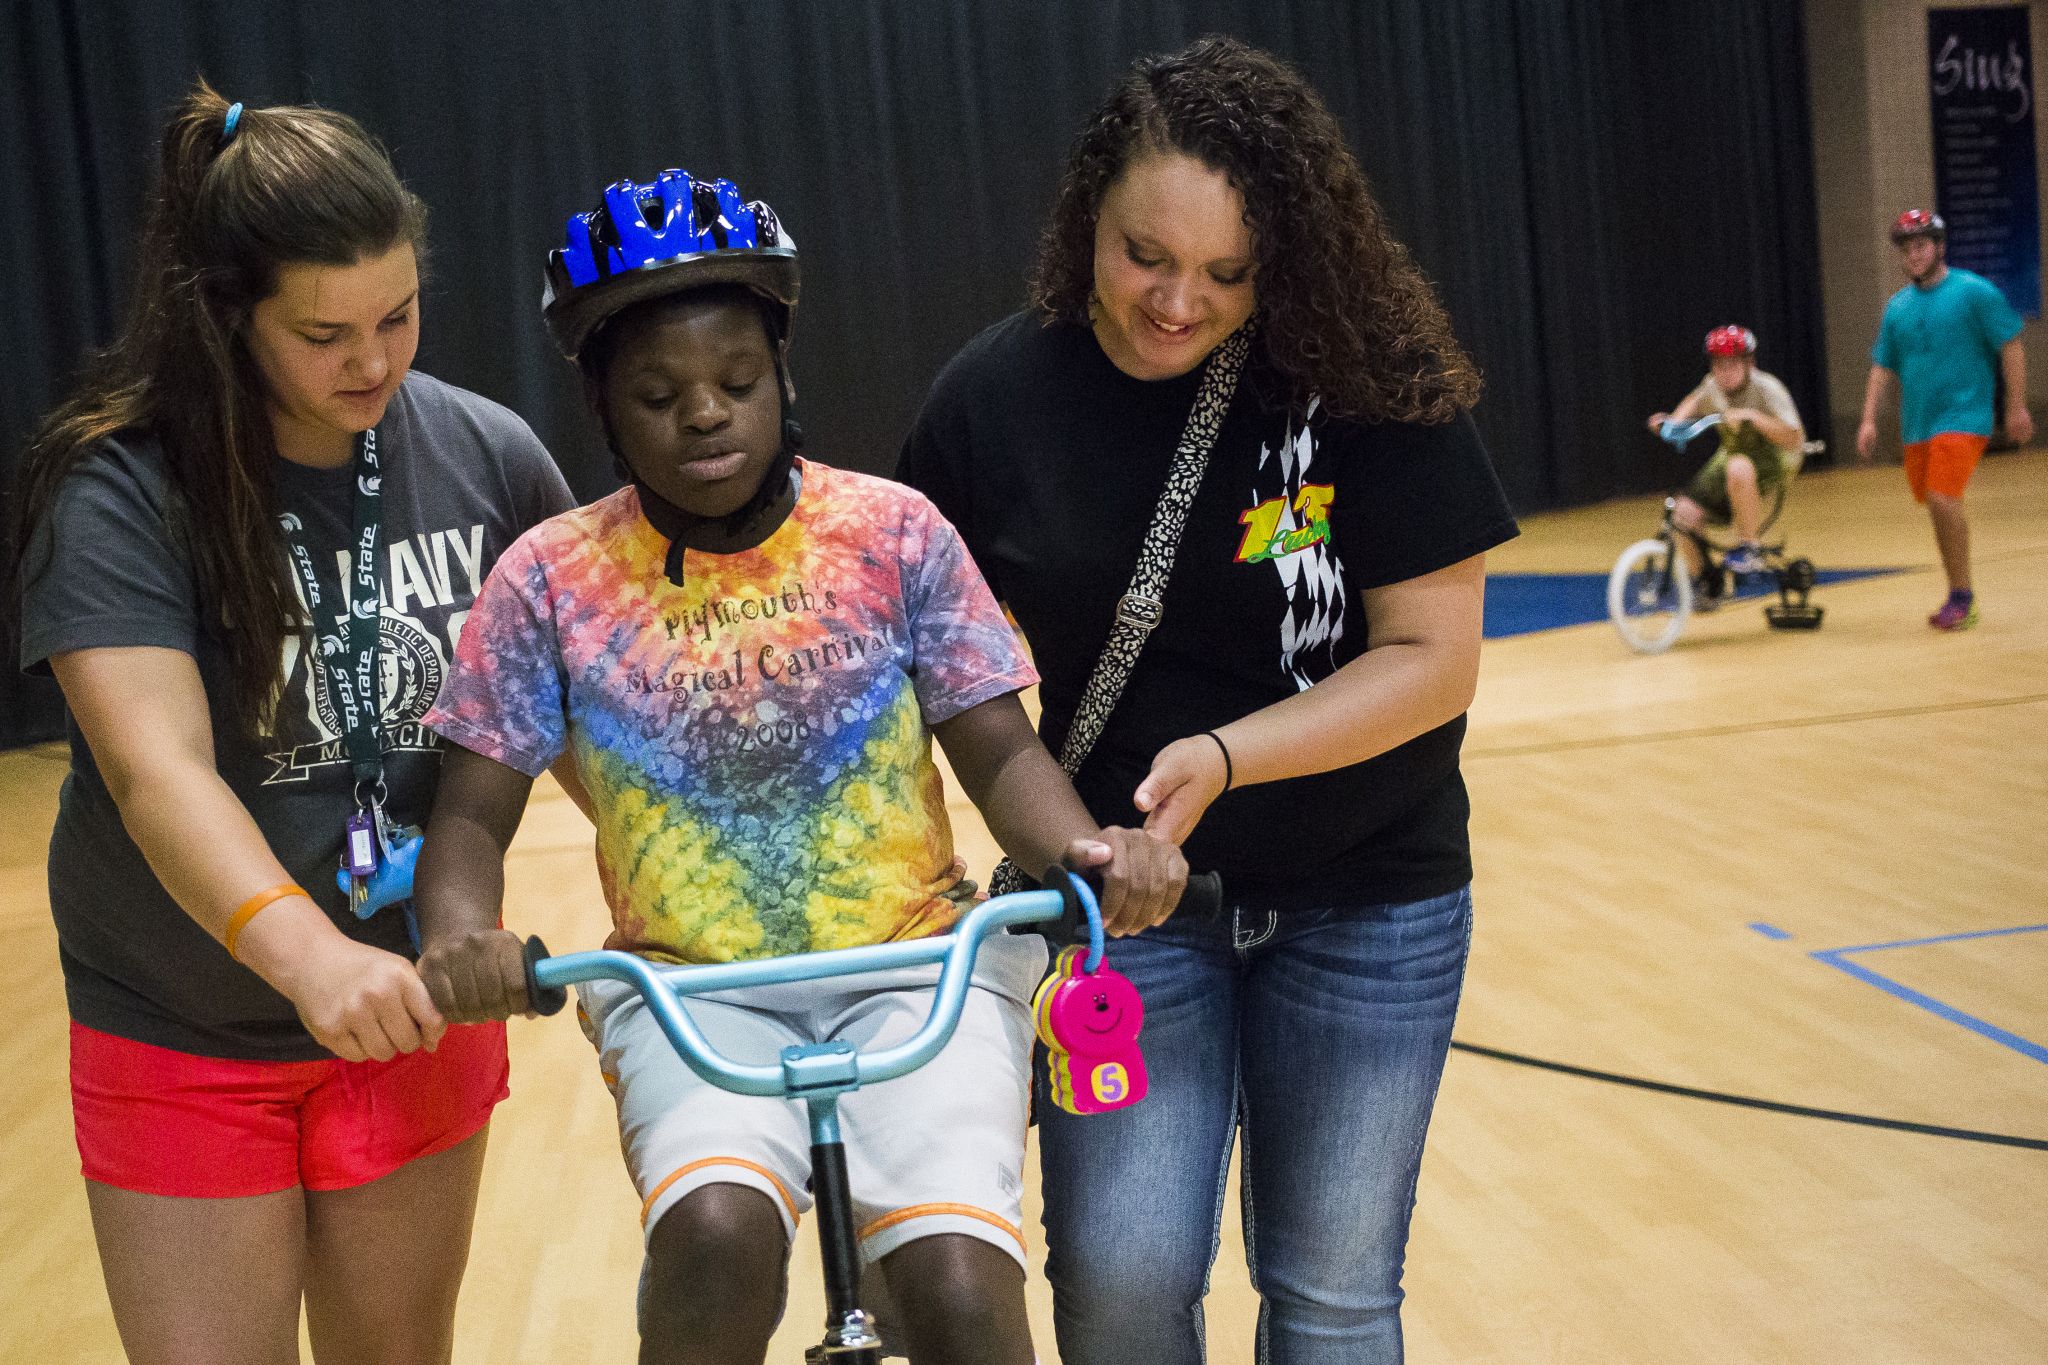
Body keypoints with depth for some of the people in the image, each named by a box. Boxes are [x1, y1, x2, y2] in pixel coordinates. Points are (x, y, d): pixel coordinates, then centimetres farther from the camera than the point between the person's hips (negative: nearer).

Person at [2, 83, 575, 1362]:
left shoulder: (487, 457, -8)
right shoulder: (121, 490, -18)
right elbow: (155, 766, -30)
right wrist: (309, 956, -46)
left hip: (421, 1006, 3)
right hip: (188, 1042, -2)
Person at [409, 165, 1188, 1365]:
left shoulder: (894, 533, -2)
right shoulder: (552, 580, -2)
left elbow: (999, 750, -1)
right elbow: (474, 816, 0)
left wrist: (1087, 849, -23)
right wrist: (462, 938, -23)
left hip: (917, 971, 0)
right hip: (688, 993, 0)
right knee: (717, 1234, -31)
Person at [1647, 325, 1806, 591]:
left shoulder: (1767, 389, -21)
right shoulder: (1713, 386, -5)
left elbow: (1793, 439, -31)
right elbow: (1694, 400, 21)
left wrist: (1753, 417, -41)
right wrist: (1674, 421, 3)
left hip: (1774, 459, -6)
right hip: (1731, 455, 6)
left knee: (1739, 468, -41)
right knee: (1686, 511, -16)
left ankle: (1749, 548, -24)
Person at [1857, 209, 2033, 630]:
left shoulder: (1973, 291, -6)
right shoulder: (1897, 306, 10)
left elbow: (2010, 346, -5)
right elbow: (1883, 367, 15)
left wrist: (2016, 406, -8)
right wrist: (1869, 420, 6)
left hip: (1963, 416, -6)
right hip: (1917, 423, 6)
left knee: (1943, 499, -20)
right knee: (1937, 508, 9)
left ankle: (1961, 596, -9)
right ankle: (1959, 597, 20)